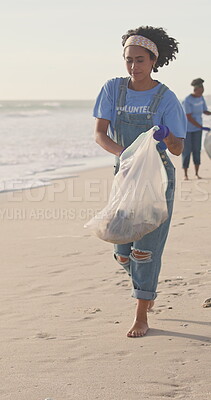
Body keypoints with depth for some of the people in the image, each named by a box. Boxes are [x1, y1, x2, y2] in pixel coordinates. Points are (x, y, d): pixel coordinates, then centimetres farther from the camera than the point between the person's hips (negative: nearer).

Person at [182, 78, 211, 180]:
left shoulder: (201, 98, 0)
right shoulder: (187, 101, -21)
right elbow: (189, 118, -24)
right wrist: (202, 127, -26)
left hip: (197, 128, 5)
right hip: (187, 129, -5)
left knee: (197, 150, 1)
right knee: (186, 151, -3)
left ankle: (197, 173, 9)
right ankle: (185, 174, 6)